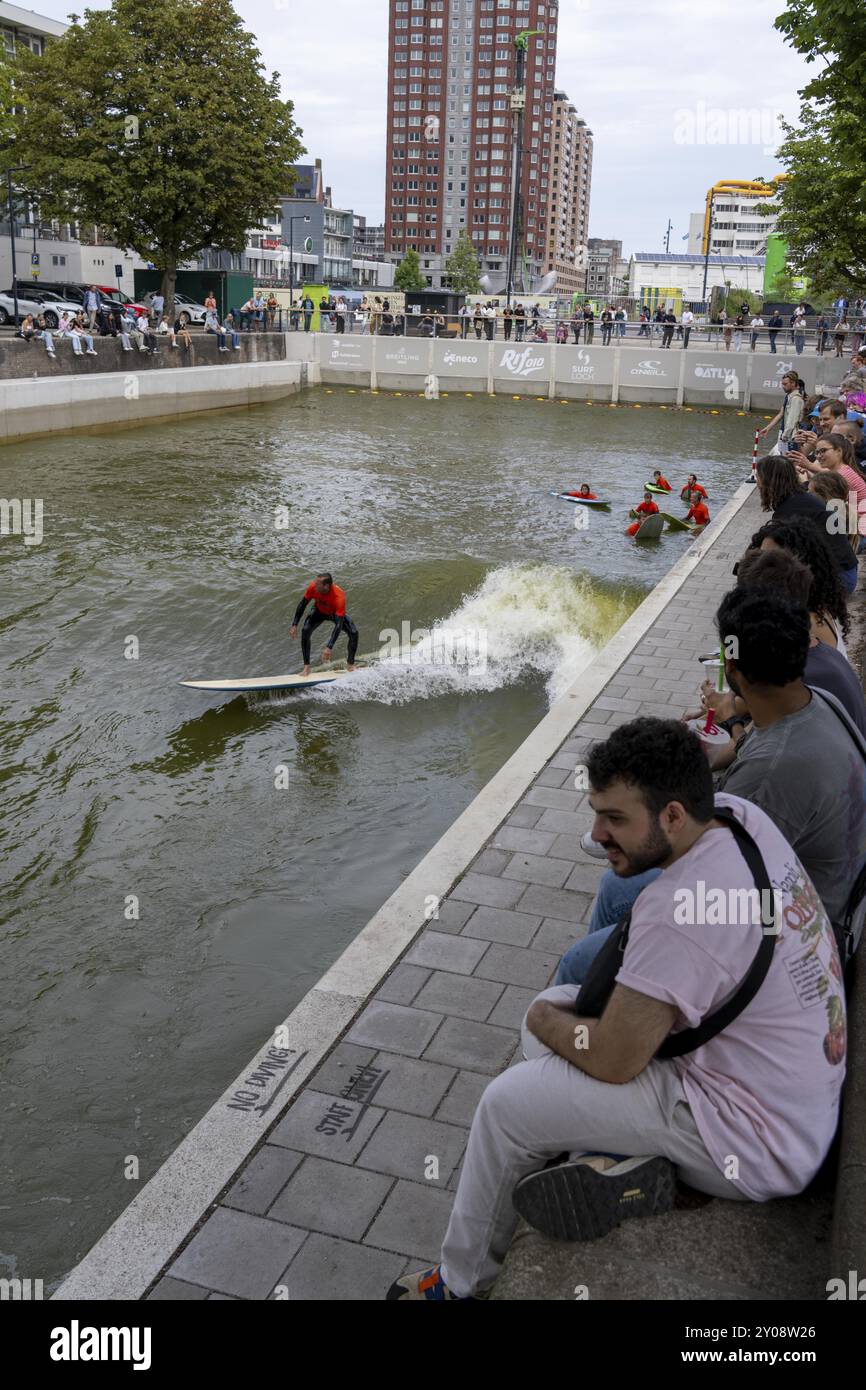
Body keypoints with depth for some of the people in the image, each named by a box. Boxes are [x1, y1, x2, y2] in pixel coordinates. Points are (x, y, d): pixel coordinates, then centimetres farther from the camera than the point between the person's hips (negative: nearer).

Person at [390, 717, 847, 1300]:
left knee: (507, 1103, -4)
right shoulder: (744, 815, -7)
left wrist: (546, 1021, -1)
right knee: (557, 1006, 10)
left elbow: (611, 1061, -23)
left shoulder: (679, 908, -33)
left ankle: (462, 1282, 18)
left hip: (754, 1146, -9)